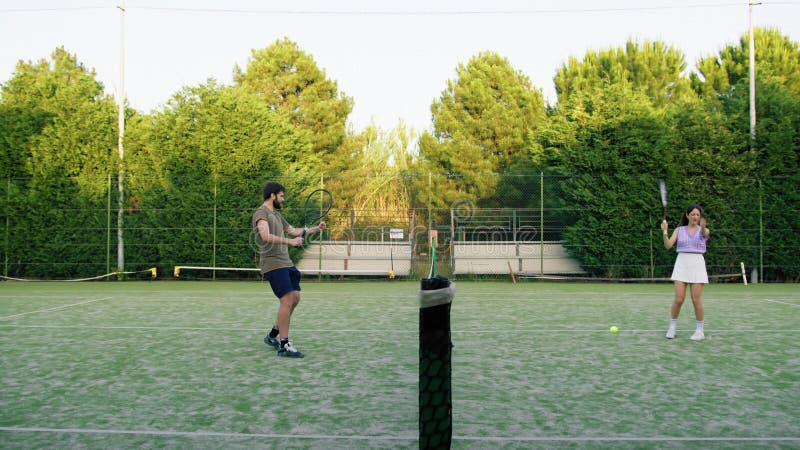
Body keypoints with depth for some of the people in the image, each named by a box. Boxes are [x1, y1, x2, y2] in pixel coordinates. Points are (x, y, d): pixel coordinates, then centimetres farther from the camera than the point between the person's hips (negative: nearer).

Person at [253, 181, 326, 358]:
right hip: (273, 264, -10)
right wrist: (290, 241, -32)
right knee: (287, 300, -14)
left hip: (286, 263, 10)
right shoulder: (261, 213, -10)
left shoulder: (276, 214, 20)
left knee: (295, 298, 10)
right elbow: (266, 236, -28)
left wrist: (315, 229, 26)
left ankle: (273, 335, 23)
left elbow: (293, 230, 32)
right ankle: (284, 345, -9)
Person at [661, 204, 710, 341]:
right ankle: (672, 327, 11)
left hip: (697, 264, -1)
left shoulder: (703, 230, 3)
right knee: (678, 299, -5)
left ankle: (700, 330, 8)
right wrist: (665, 231, -23)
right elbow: (668, 245, -5)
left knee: (696, 300, -3)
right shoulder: (679, 230, 8)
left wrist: (703, 226, -47)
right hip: (681, 264, 1)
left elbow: (705, 233, -23)